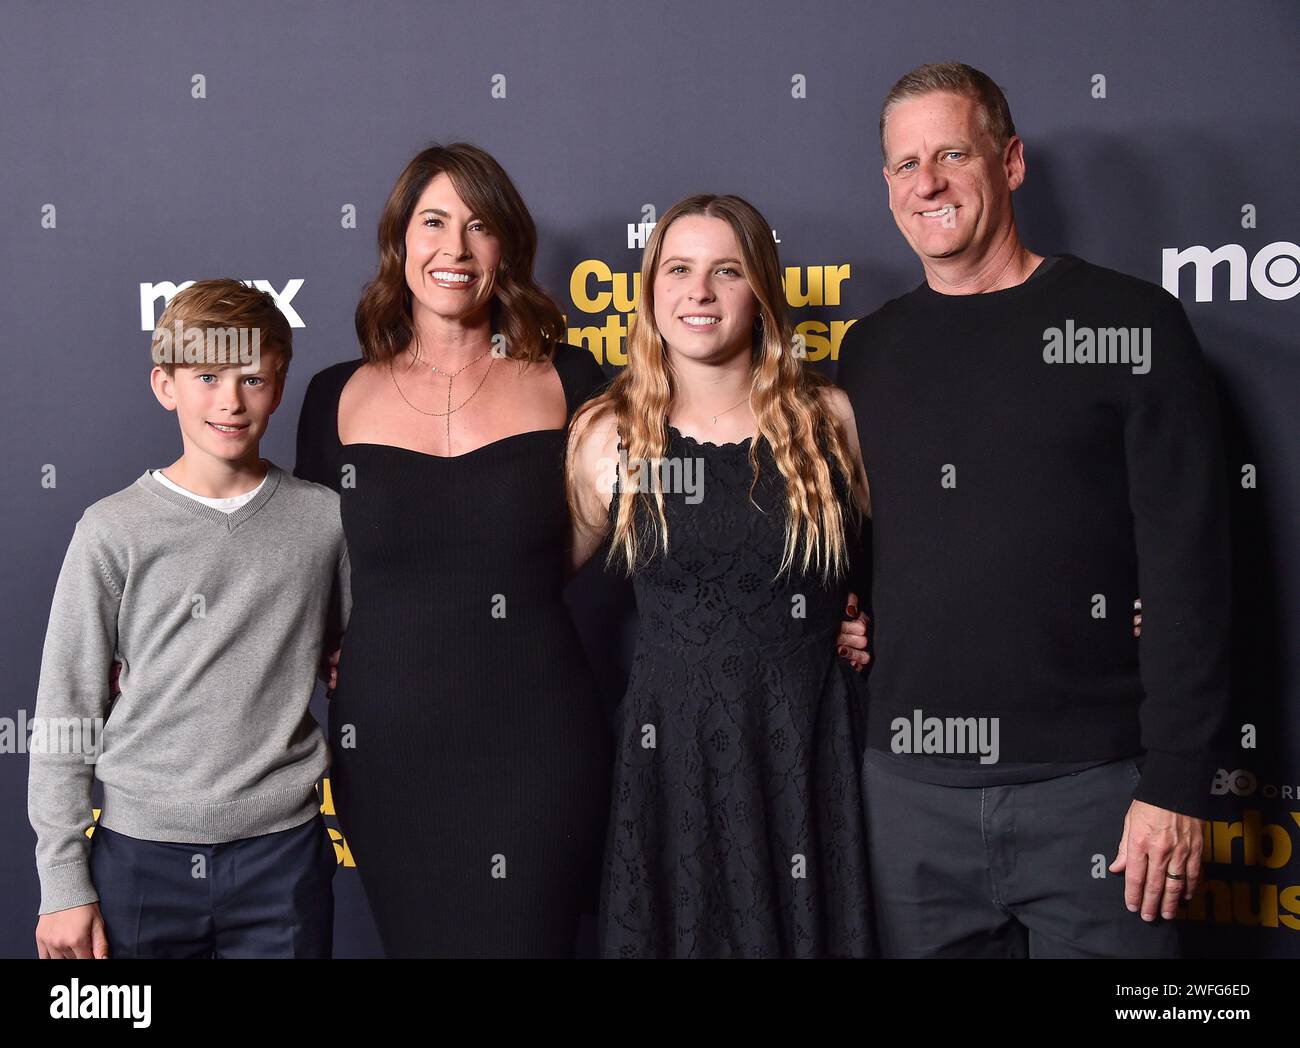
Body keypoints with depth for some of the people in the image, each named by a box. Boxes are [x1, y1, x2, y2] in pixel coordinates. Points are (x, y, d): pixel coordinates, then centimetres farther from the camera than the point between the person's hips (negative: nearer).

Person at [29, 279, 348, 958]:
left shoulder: (324, 520, 0)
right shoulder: (115, 531, -4)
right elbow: (64, 713, -1)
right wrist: (63, 883, -1)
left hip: (283, 851, 1)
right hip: (141, 853, -1)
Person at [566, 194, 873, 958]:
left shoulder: (831, 419, -1)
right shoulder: (606, 437, 0)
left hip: (812, 747, 0)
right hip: (673, 751, 0)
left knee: (810, 928, 10)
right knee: (680, 929, 9)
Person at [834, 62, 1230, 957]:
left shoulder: (1130, 322, -3)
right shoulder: (870, 348, 10)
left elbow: (1188, 569, -7)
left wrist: (1176, 783, -11)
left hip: (1086, 781, -3)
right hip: (910, 782, 4)